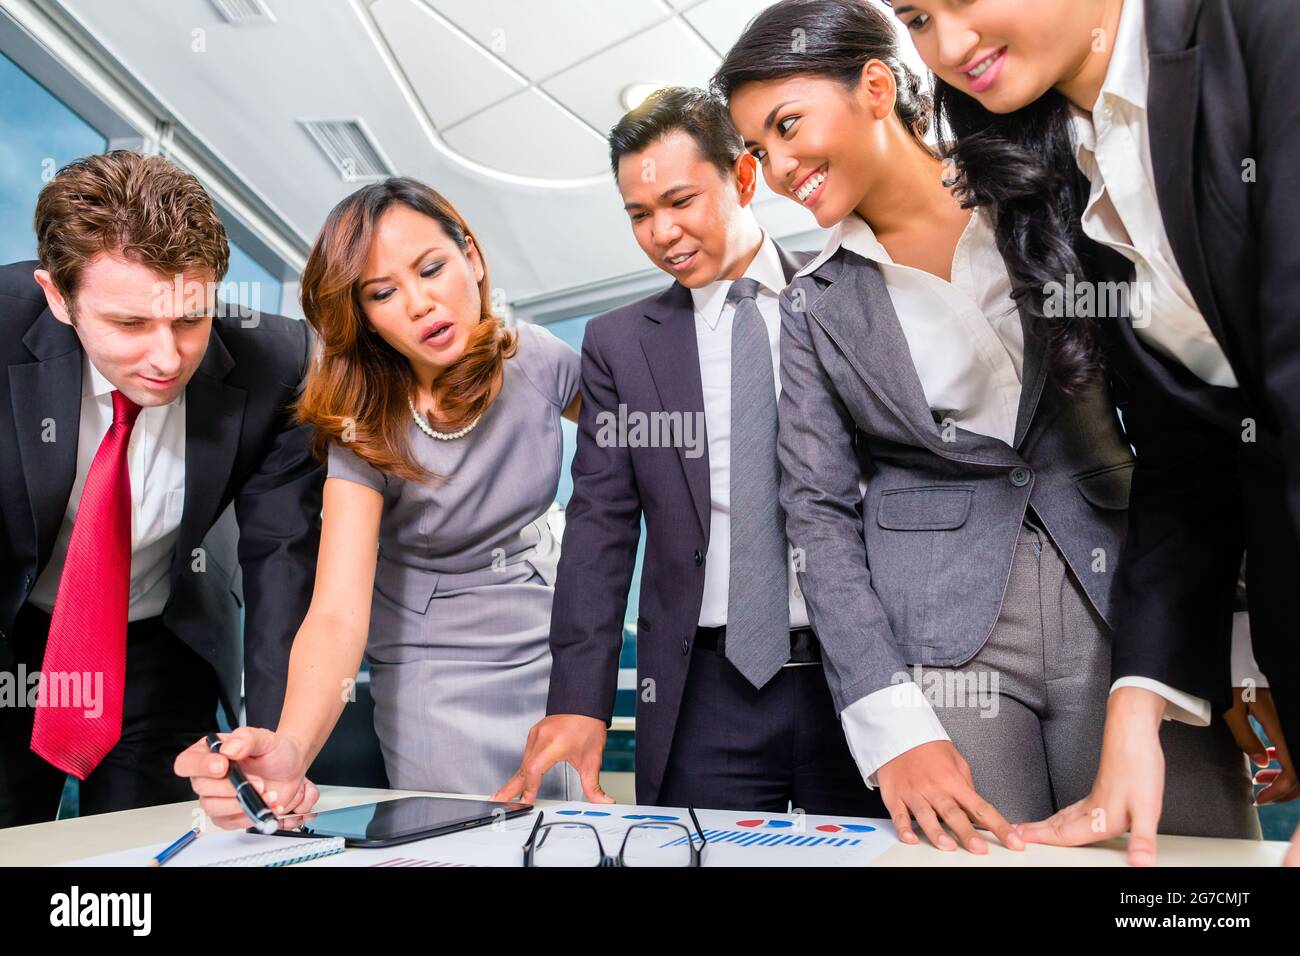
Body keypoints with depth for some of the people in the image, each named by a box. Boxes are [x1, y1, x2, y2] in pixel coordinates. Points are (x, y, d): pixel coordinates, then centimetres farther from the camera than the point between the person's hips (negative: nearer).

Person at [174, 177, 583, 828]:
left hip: (555, 647, 3)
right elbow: (339, 613, -31)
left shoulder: (539, 361, -12)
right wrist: (290, 750, -49)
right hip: (441, 679, -3)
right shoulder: (365, 433, -20)